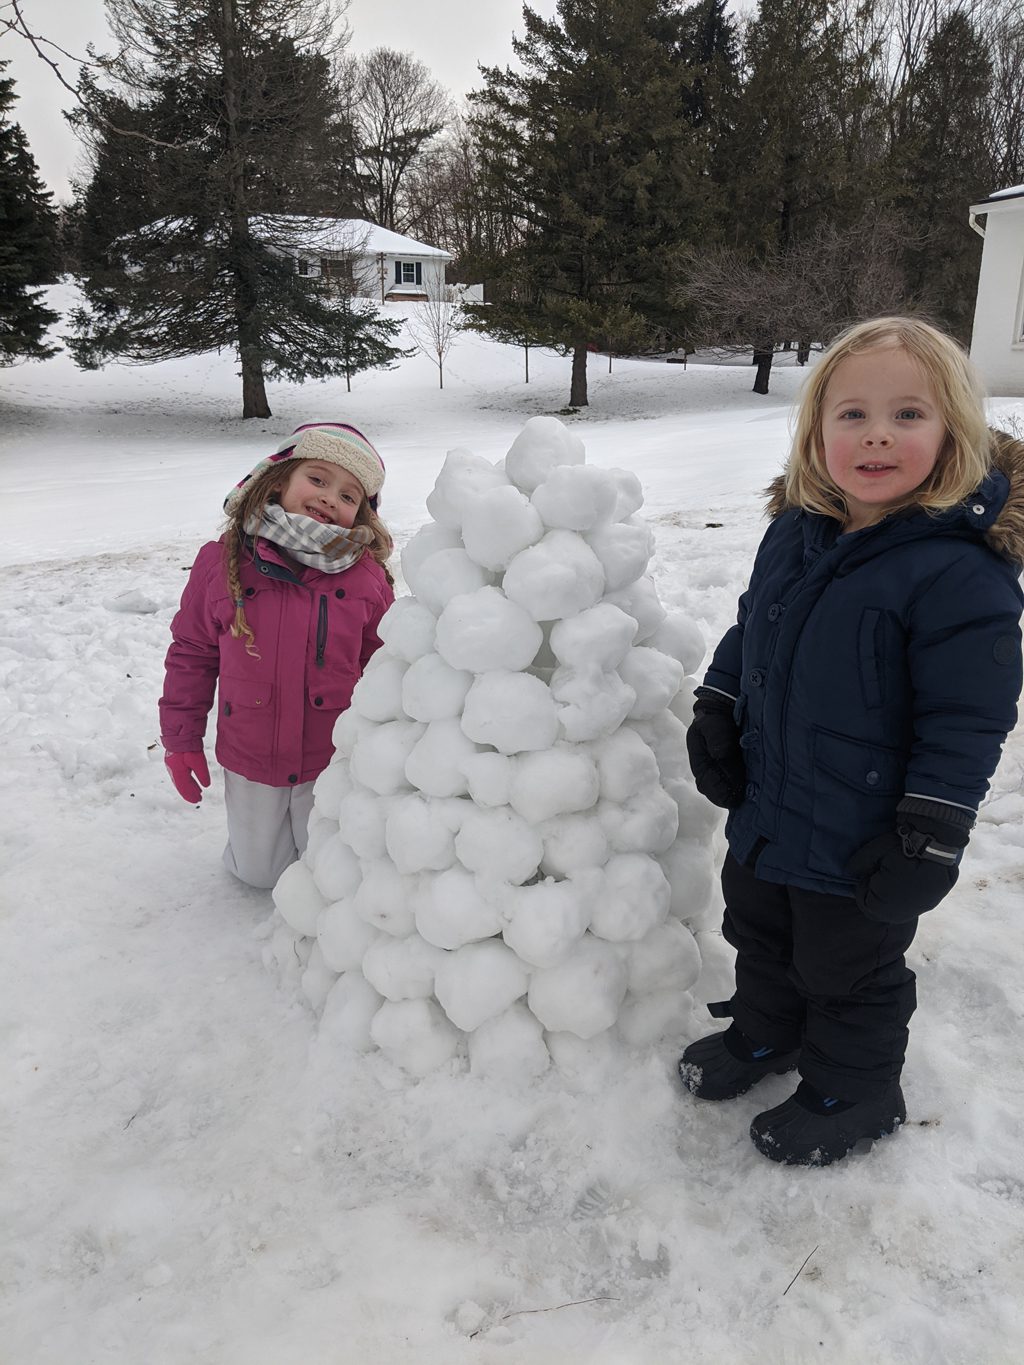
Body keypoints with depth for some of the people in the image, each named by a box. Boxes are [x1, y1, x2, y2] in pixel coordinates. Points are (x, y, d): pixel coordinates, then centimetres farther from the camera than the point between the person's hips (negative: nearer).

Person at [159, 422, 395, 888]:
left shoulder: (365, 578, -12)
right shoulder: (222, 562, -11)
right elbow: (191, 653, -1)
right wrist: (181, 738, 0)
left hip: (333, 763, -1)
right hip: (250, 763, 1)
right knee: (261, 871, 19)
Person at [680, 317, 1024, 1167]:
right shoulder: (794, 532, -2)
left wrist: (929, 839, -20)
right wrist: (716, 715, 5)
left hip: (861, 844, -6)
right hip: (764, 811, 7)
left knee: (848, 971, 15)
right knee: (759, 935, 27)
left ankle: (853, 1095, 41)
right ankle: (765, 1032, 54)